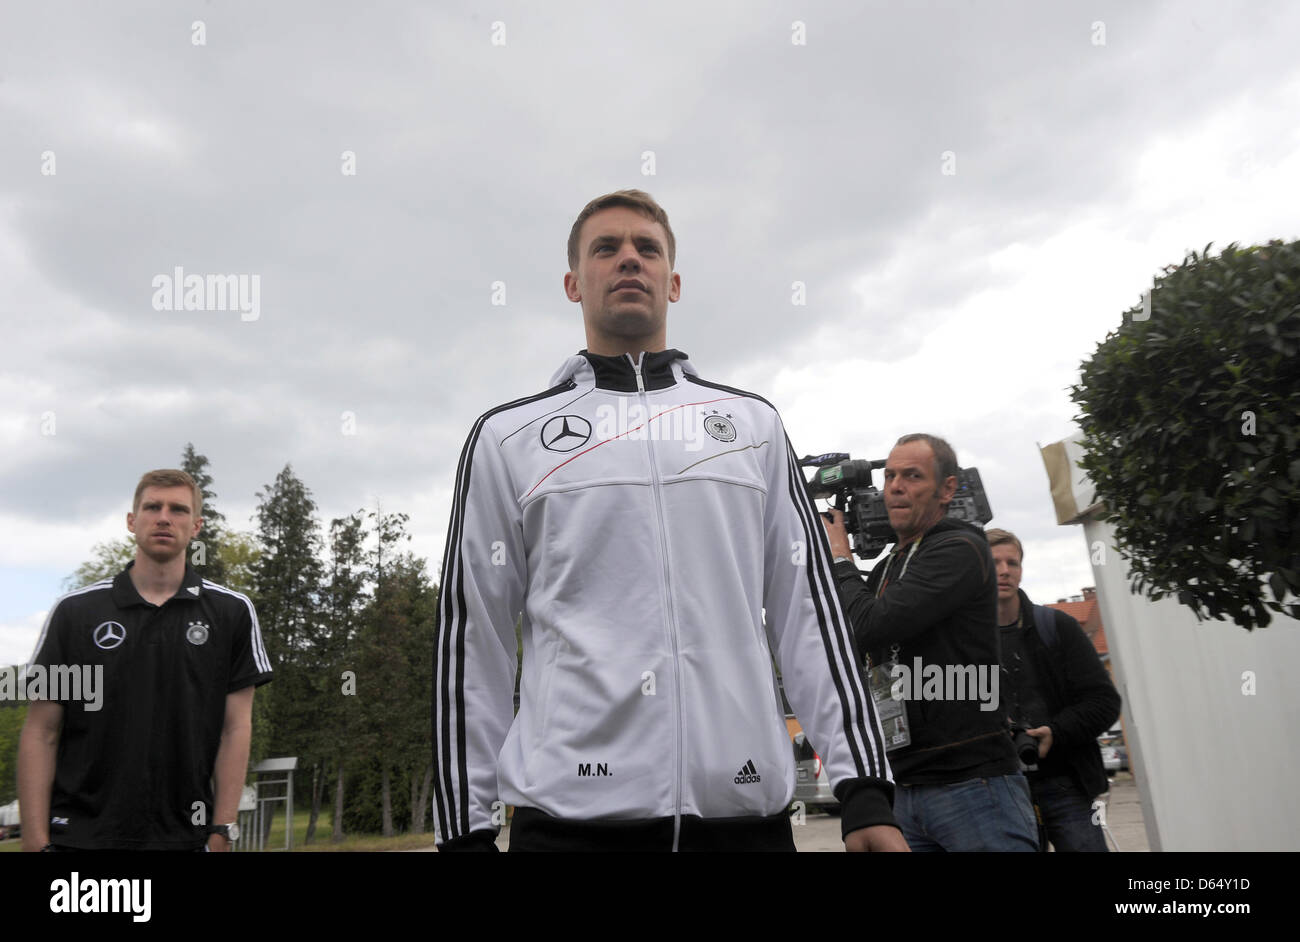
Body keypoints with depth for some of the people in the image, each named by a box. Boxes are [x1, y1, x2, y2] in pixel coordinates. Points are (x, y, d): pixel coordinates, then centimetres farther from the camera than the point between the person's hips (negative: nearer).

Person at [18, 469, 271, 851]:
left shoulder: (232, 612, -1)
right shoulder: (74, 610, 2)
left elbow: (236, 727, -2)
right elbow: (41, 733, 1)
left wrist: (222, 834, -6)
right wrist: (36, 840, -5)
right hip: (79, 835, 1)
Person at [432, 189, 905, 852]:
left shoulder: (753, 423, 12)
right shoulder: (507, 437, 6)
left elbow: (810, 607, 7)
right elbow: (471, 638, 5)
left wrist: (864, 790, 1)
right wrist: (464, 829, 2)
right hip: (570, 811, -1)